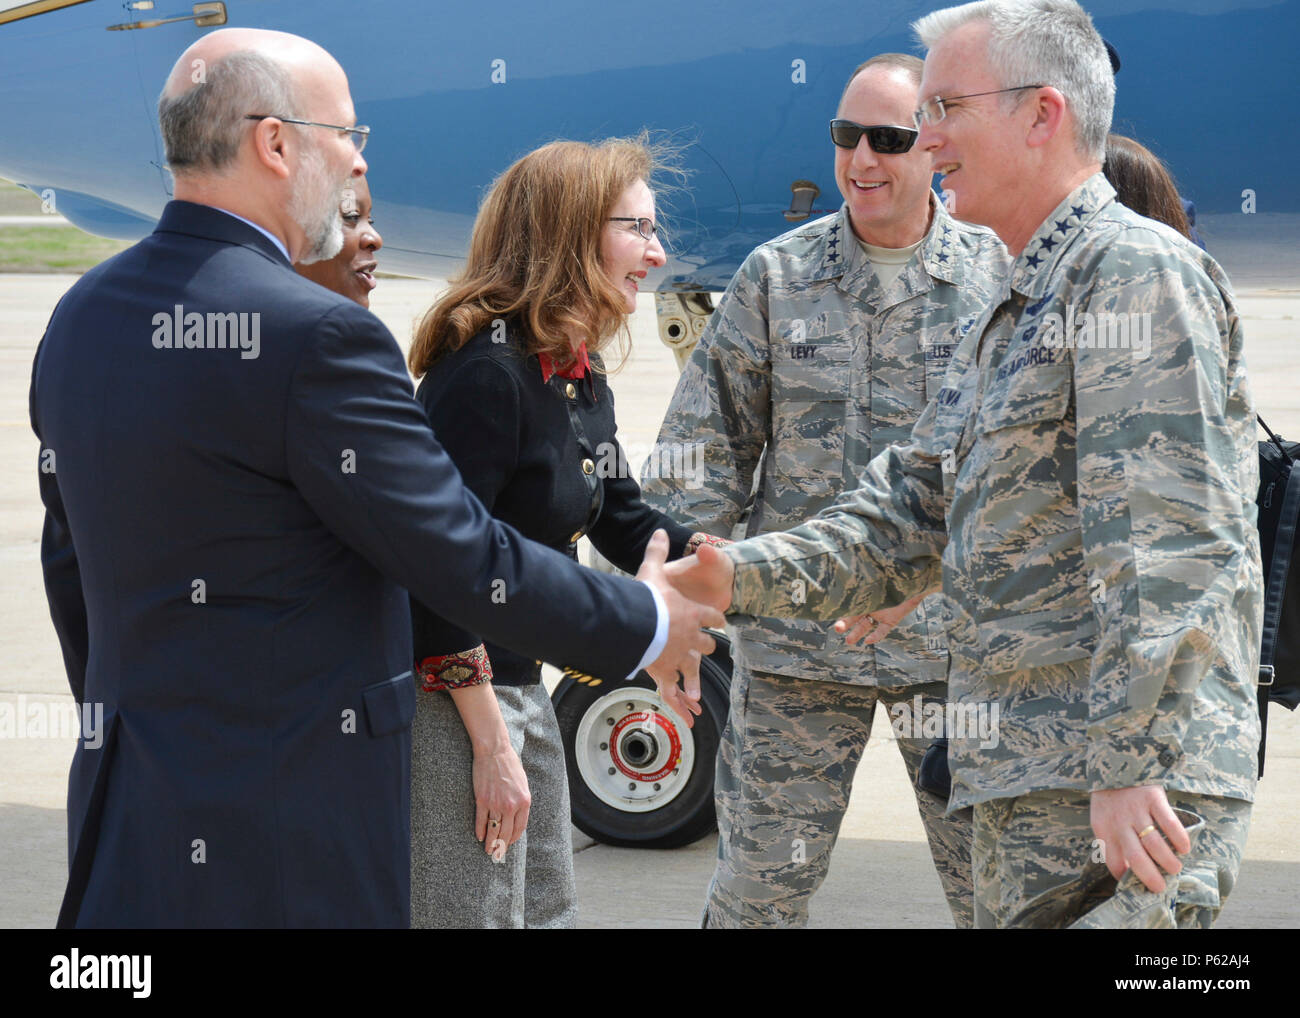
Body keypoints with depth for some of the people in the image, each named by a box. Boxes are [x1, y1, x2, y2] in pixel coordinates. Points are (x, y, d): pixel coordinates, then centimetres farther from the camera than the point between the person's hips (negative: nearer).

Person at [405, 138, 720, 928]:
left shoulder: (581, 379, 8)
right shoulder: (485, 367, -21)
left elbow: (626, 525, 17)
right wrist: (491, 743, -20)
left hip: (521, 687, 10)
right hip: (451, 702, -10)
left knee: (549, 911, 16)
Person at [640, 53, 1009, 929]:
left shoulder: (1000, 275, 1)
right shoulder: (776, 278, 3)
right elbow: (708, 448, 5)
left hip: (960, 639, 0)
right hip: (798, 636, 1)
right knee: (761, 879, 6)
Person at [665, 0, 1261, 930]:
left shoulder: (1138, 270, -10)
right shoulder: (1007, 323, 23)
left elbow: (1167, 543, -19)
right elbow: (908, 517, 22)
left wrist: (1126, 764, -24)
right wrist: (747, 576, 6)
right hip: (1023, 782, 10)